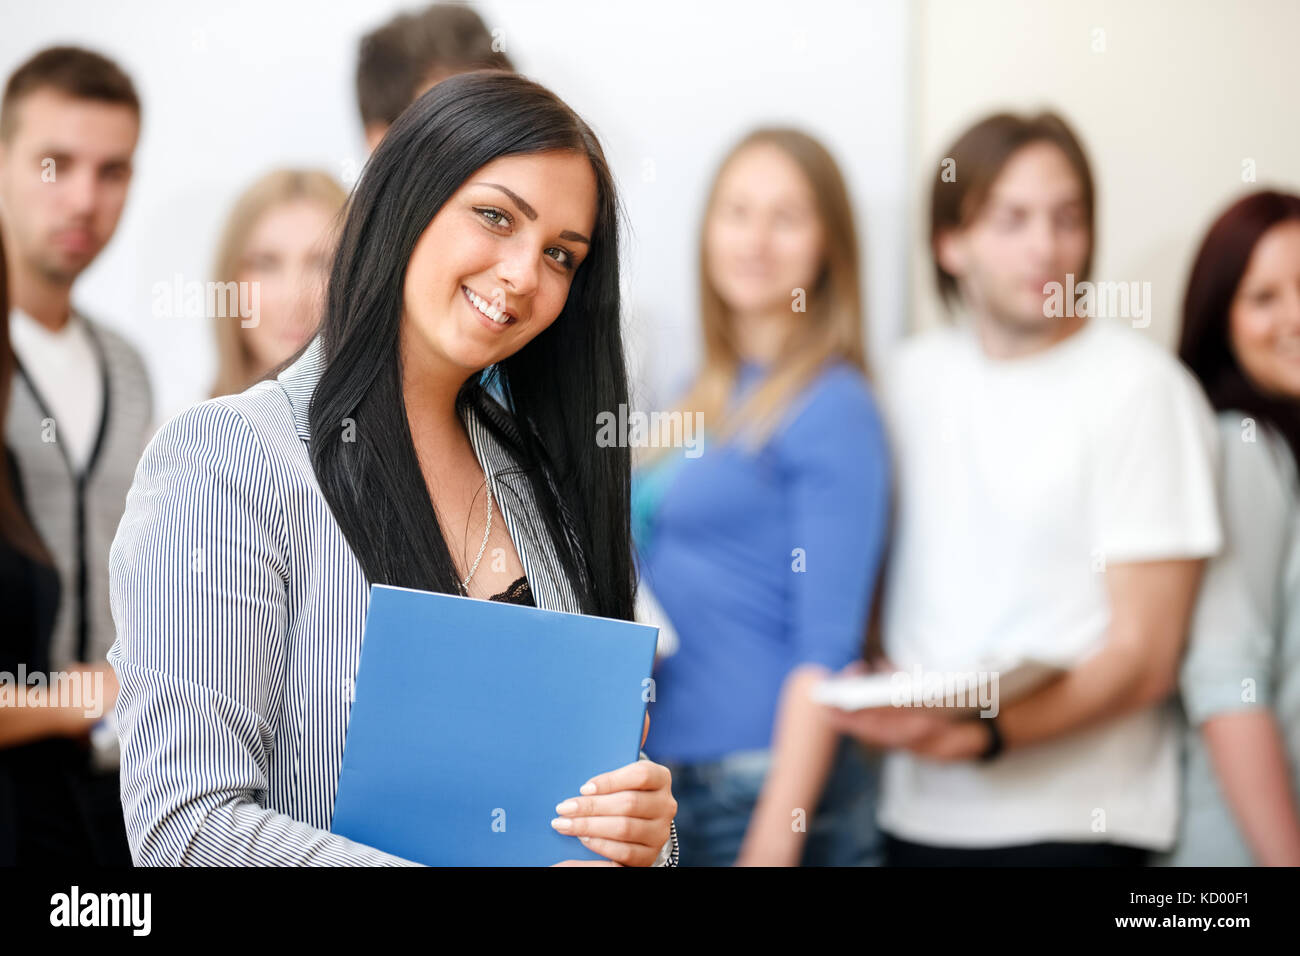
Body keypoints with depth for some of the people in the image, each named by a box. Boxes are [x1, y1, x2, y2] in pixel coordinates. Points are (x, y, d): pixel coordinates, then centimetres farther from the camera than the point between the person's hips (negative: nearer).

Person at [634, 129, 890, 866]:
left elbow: (826, 649, -15)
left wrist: (773, 845, -19)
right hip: (669, 778, 7)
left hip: (770, 788, -7)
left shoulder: (834, 409, -9)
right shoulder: (707, 396, 13)